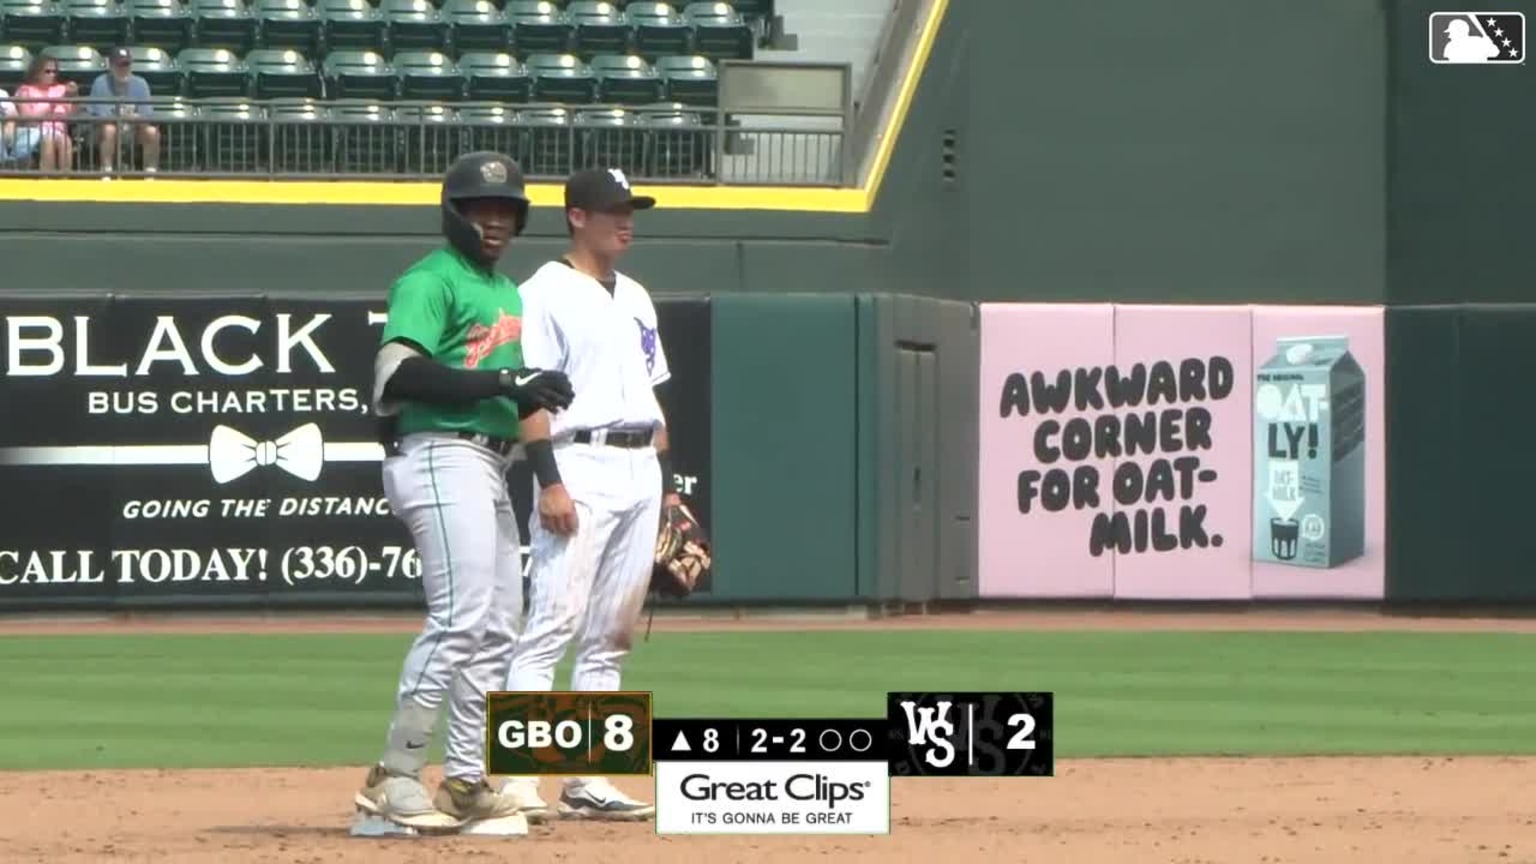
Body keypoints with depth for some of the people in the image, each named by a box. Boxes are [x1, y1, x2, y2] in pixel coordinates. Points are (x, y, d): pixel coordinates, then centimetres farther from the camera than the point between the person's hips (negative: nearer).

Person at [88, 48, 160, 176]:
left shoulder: (140, 84, 0)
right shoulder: (101, 83, -10)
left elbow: (148, 114, -8)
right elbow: (100, 116, -17)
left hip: (133, 131, 3)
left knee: (152, 132, -24)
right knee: (109, 129, -37)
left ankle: (150, 172, -16)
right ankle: (107, 172, -36)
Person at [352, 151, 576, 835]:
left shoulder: (506, 291, 21)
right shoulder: (430, 283, -8)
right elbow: (399, 373, -21)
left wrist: (536, 395, 3)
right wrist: (505, 382, -23)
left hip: (488, 465, 10)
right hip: (441, 458, -10)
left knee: (497, 628, 10)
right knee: (460, 618, -18)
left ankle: (465, 780, 15)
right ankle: (395, 780, -18)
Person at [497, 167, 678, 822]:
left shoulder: (635, 298, 20)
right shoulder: (546, 294, -5)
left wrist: (667, 484, 18)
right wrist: (549, 481, -20)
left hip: (640, 471, 8)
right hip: (580, 467, -8)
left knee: (611, 635, 8)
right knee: (553, 624, -14)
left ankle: (587, 781, 11)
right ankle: (518, 779, -17)